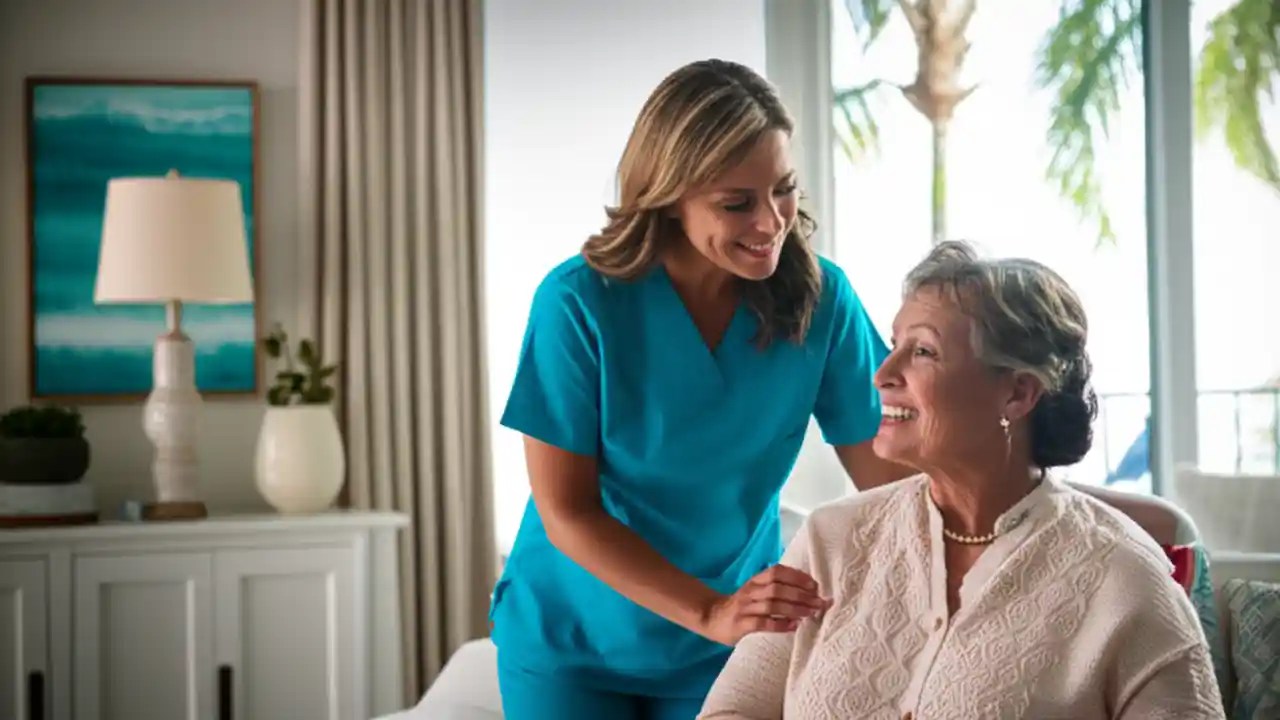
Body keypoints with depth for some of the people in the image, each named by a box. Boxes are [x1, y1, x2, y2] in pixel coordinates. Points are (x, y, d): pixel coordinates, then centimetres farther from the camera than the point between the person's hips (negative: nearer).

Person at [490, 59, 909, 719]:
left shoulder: (820, 297, -13)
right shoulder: (579, 301, -20)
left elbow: (892, 479, -9)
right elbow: (566, 512, -17)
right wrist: (710, 612, -28)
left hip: (728, 648, 2)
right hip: (570, 640, -1)